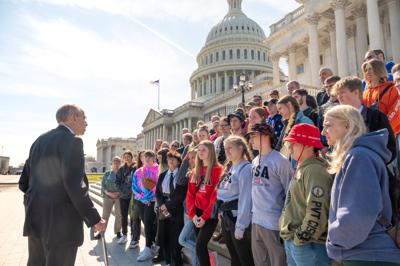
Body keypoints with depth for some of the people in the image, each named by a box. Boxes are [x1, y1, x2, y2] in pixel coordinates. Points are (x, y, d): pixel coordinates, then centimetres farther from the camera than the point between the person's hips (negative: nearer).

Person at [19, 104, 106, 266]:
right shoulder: (72, 141, -14)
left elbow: (24, 182, 12)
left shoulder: (39, 140, 11)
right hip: (61, 223, -8)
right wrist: (94, 219, -15)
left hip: (35, 219, 8)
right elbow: (75, 186, -22)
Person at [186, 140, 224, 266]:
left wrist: (205, 216, -15)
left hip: (210, 214, -6)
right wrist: (192, 214, -4)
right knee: (201, 246, 10)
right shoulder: (196, 171, 11)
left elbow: (216, 195, -14)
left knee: (200, 246, -12)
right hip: (197, 214, 6)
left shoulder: (218, 169, -9)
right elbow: (190, 193, 7)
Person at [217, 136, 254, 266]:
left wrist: (240, 226, -20)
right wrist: (221, 211, 8)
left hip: (237, 218, -8)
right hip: (226, 218, 8)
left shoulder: (246, 169, -15)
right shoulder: (230, 168, 12)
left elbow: (245, 200, -19)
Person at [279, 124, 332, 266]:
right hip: (292, 241, 9)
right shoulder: (301, 169, 13)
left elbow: (317, 211, -25)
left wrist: (301, 237, -17)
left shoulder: (315, 171, -17)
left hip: (308, 245, -9)